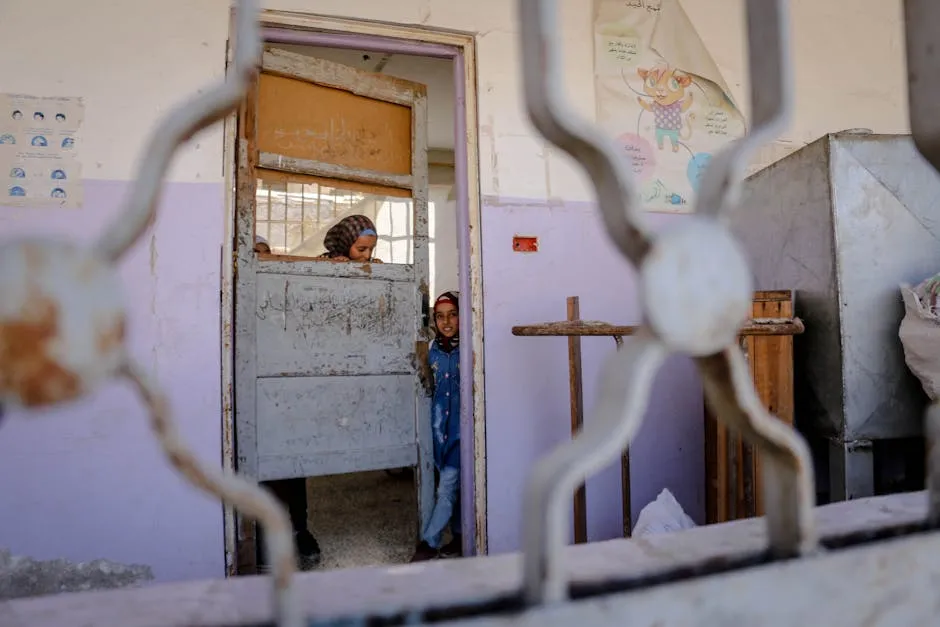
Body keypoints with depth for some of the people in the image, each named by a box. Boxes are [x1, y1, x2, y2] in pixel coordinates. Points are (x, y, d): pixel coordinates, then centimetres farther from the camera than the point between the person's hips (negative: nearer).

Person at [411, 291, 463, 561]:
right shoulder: (434, 350, 6)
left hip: (463, 425, -6)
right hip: (441, 424, 6)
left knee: (447, 485, -6)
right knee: (452, 484, 14)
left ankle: (429, 542, 4)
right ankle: (460, 536, 27)